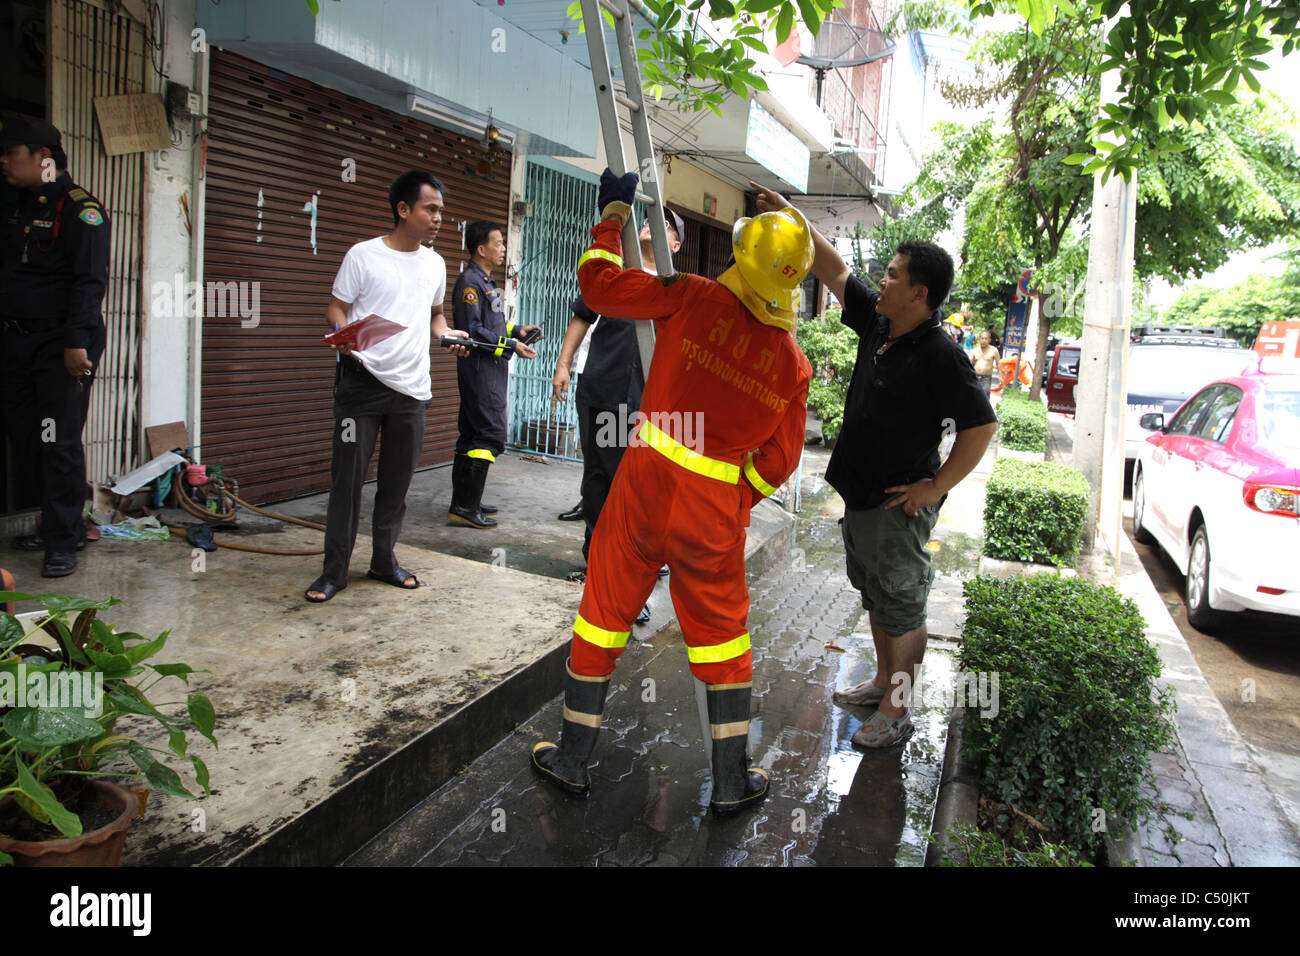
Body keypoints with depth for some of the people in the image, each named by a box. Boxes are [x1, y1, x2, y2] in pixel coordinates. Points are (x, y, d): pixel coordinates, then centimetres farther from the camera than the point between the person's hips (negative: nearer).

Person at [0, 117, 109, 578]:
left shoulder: (79, 208, -9)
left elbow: (90, 281, -18)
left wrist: (77, 340, -25)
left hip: (61, 345, -9)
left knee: (59, 443, -8)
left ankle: (63, 543, -2)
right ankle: (57, 526, 24)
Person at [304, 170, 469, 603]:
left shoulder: (434, 263, 14)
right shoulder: (363, 255, -2)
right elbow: (336, 308, 0)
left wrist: (447, 333, 6)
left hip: (412, 387, 5)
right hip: (363, 381, -5)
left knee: (397, 479, 10)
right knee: (348, 474, -3)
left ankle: (384, 559, 24)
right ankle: (335, 569, 7)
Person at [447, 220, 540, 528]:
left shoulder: (486, 282, 19)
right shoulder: (470, 281, -12)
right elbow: (472, 330, -19)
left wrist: (517, 330, 11)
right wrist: (511, 346, -18)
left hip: (491, 372, 10)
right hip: (480, 370, -10)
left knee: (472, 434, 11)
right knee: (491, 434, -12)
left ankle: (464, 502, 18)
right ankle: (464, 507, -10)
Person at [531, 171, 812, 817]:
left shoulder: (694, 298, -10)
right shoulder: (794, 364, 0)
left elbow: (601, 284, -4)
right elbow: (778, 460, 3)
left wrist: (612, 213, 11)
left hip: (646, 480, -1)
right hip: (716, 508, 2)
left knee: (606, 611, 13)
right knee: (720, 631, 15)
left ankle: (572, 759, 26)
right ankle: (732, 782, 25)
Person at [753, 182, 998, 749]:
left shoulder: (940, 355, -22)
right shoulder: (876, 324, 2)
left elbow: (982, 425, -23)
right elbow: (834, 271, 10)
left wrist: (936, 488, -19)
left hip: (899, 506, -9)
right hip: (859, 494, 9)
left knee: (902, 608, 3)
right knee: (876, 597, 22)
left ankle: (895, 712, 16)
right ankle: (883, 680, 40)